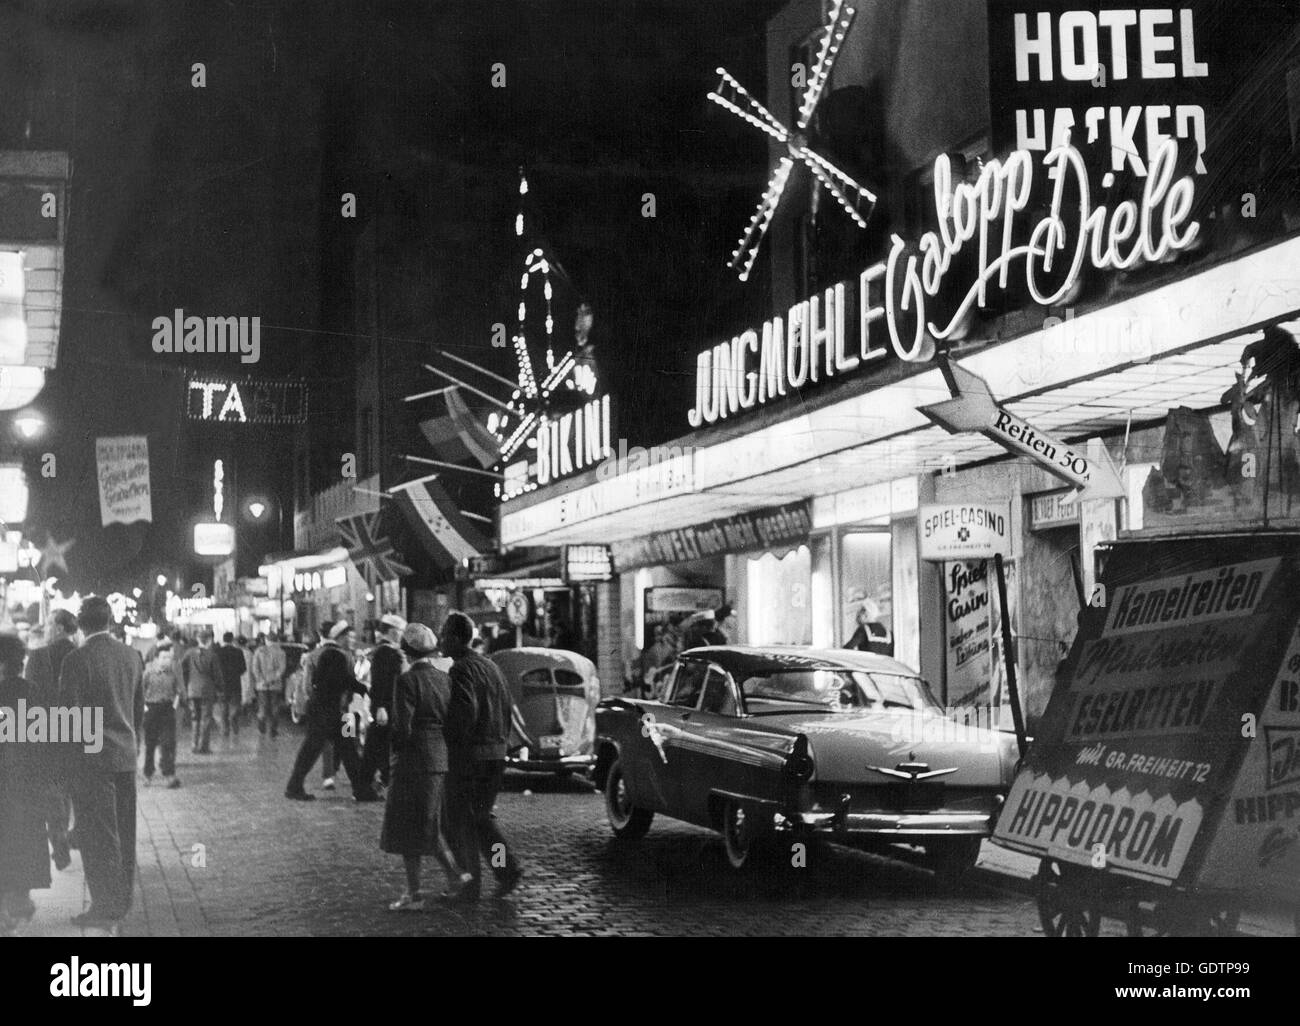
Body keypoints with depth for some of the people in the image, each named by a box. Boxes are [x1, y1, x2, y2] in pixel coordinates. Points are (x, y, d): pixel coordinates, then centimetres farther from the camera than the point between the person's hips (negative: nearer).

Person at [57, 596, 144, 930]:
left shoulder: (77, 660, -14)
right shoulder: (131, 656, 5)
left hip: (91, 759, -6)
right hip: (126, 757, 6)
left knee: (98, 836, -1)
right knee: (124, 833, 13)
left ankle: (106, 908, 2)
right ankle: (122, 900, 22)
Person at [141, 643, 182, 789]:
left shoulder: (172, 673, 4)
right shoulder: (148, 673, -6)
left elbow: (177, 690, 19)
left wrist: (175, 703, 8)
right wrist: (143, 706, -8)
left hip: (167, 710, 2)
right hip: (151, 710, -2)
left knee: (169, 743, -7)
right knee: (149, 744, 6)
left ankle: (169, 775, -7)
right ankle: (148, 775, 19)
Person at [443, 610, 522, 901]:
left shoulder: (461, 670, -12)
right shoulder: (491, 667, 14)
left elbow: (466, 710, -24)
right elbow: (507, 708, 16)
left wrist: (454, 744, -13)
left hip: (468, 755, -8)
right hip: (496, 754, 8)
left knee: (461, 820, 3)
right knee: (482, 817, 18)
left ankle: (469, 885, 5)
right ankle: (508, 869, 5)